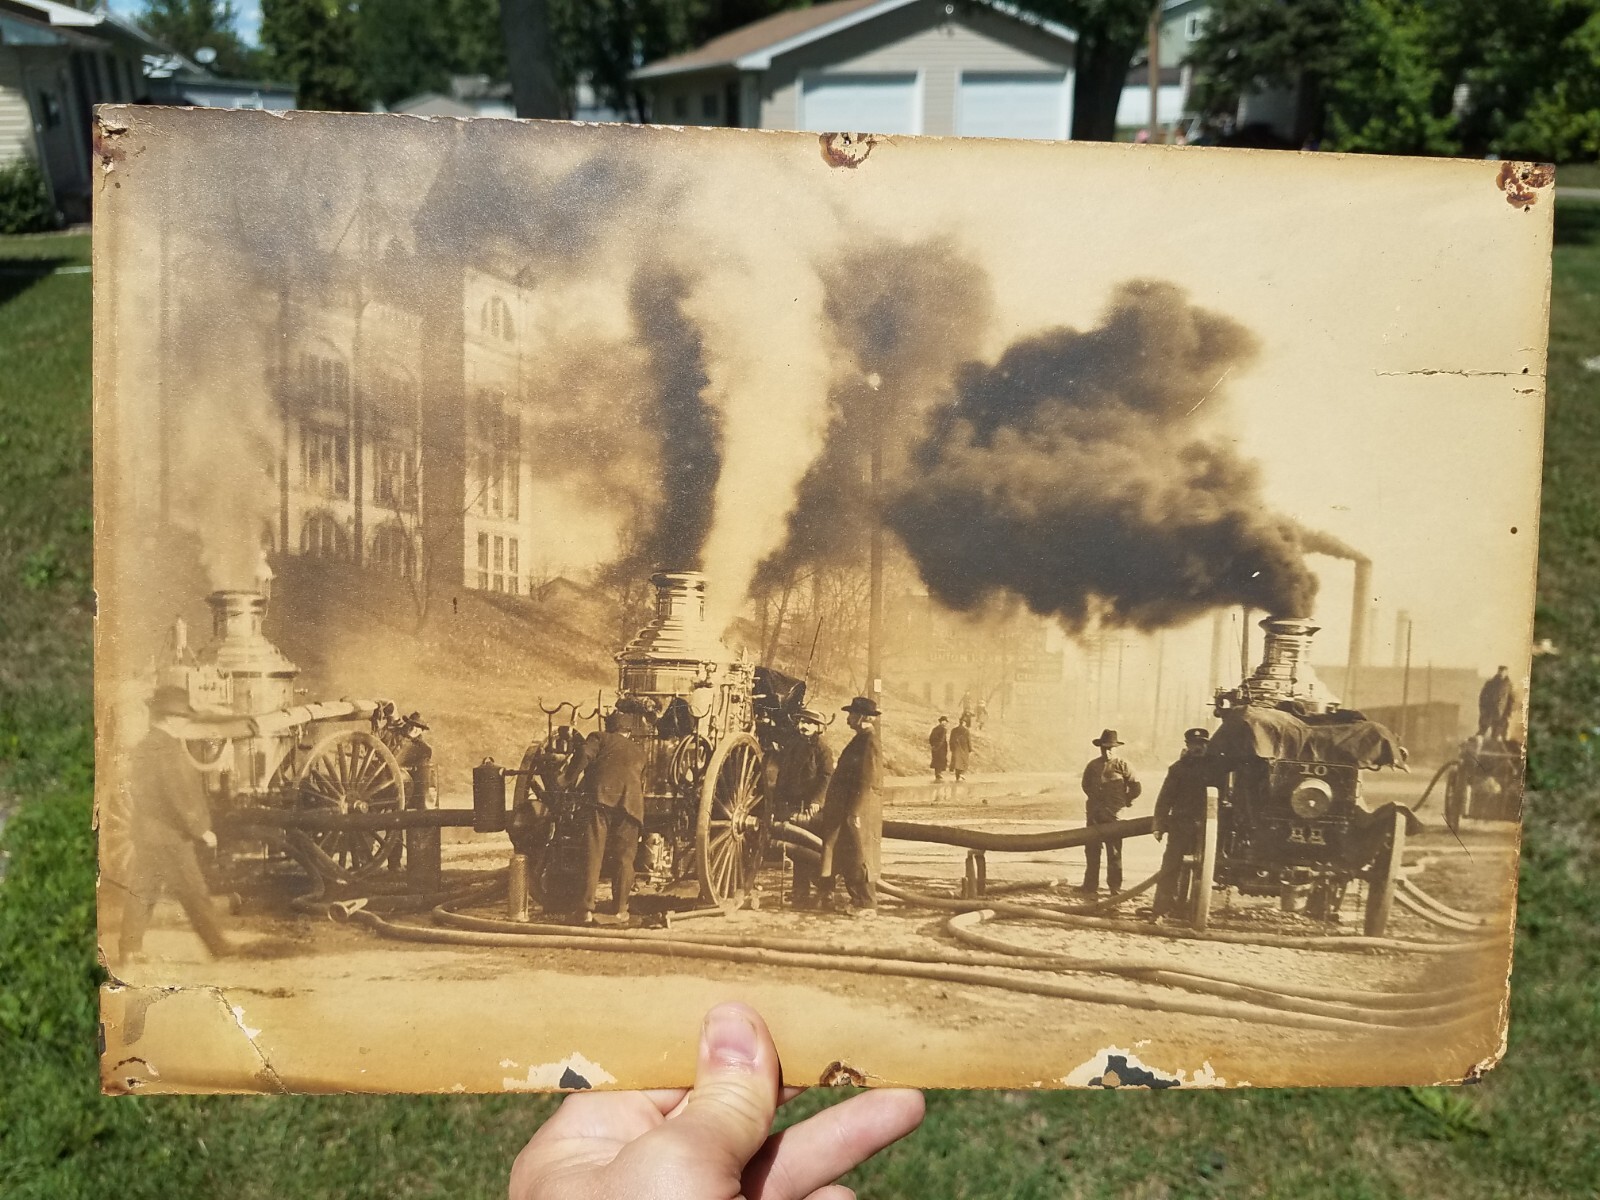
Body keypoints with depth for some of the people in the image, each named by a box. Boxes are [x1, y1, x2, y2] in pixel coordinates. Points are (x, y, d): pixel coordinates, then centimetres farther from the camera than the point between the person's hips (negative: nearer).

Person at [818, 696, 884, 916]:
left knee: (859, 857, -4)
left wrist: (855, 812, -23)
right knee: (847, 857, 13)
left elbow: (868, 782, -22)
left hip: (860, 810, -10)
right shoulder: (860, 741, 14)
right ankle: (858, 900, 21)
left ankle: (867, 904, 4)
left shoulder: (870, 743, -16)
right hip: (848, 809, 10)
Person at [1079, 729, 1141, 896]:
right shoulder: (1092, 766, 7)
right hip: (1094, 814, 4)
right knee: (1091, 850, 8)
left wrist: (1125, 801, 4)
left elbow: (1137, 787, -2)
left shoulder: (1122, 766, -5)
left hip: (1113, 815, -4)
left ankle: (1115, 887, 9)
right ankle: (1090, 885, 16)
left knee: (1114, 852, 1)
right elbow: (1086, 785, 22)